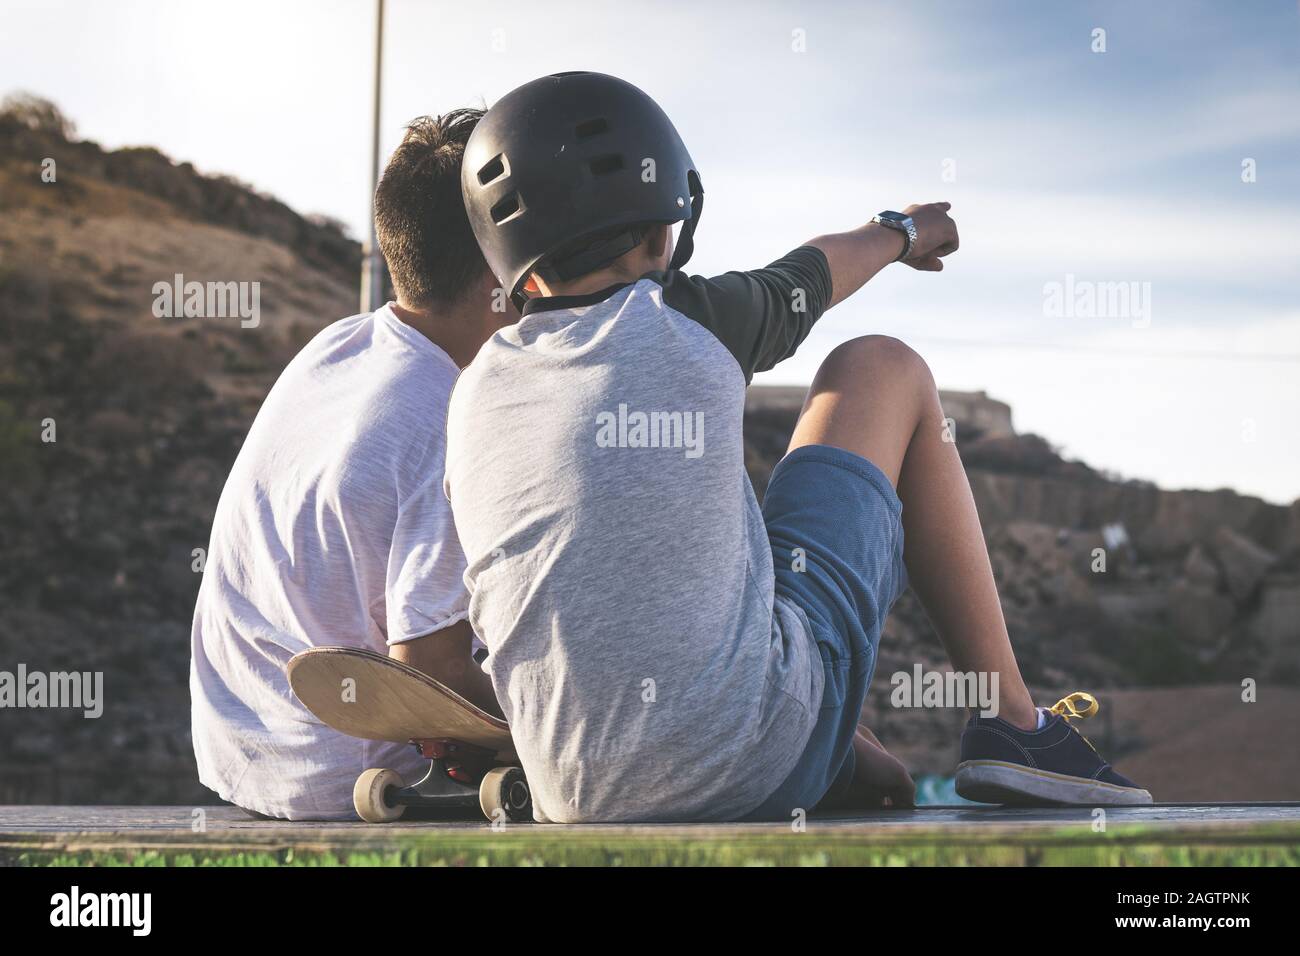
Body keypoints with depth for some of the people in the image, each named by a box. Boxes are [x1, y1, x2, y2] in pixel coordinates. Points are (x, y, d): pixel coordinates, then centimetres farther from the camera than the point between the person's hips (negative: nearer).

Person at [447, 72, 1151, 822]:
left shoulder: (477, 392, 5)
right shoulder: (686, 323, -5)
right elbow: (806, 278, 18)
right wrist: (901, 231, 40)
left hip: (578, 800, 5)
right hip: (764, 766, -4)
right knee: (882, 367, 16)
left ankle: (866, 769, 33)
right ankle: (1013, 724, 18)